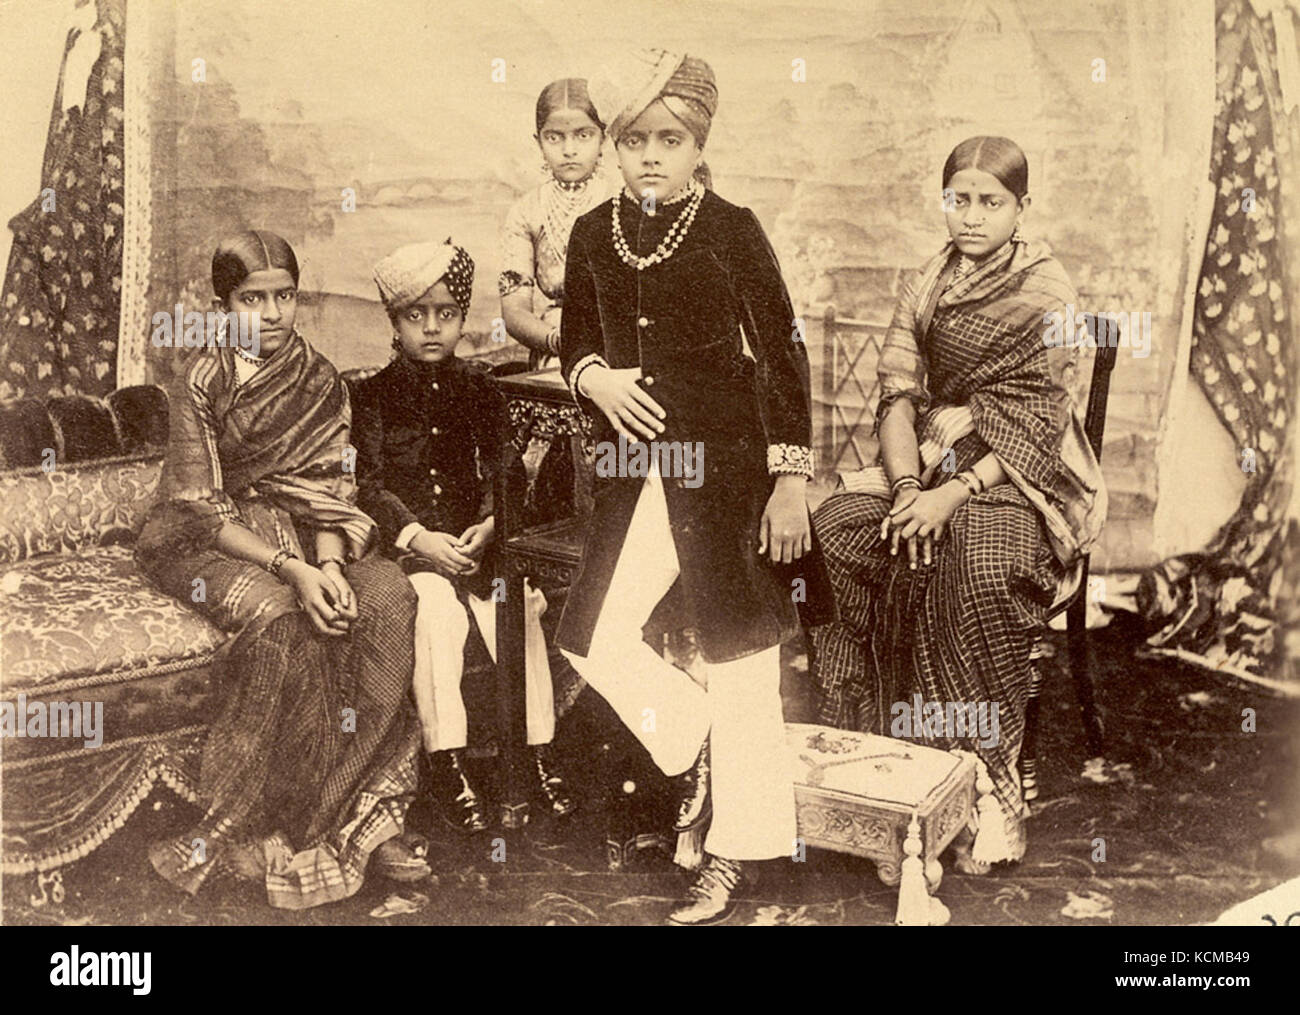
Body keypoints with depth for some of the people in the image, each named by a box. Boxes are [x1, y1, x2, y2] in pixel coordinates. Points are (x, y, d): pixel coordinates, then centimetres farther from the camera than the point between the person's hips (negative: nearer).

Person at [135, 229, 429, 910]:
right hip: (208, 542, -3)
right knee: (278, 617, -35)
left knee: (388, 596, -25)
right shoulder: (201, 384, -7)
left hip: (301, 535, 4)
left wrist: (329, 563, -19)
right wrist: (290, 569, -25)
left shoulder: (319, 383, 6)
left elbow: (329, 489, 2)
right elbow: (201, 508, -13)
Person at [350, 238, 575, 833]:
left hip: (476, 537, 2)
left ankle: (539, 753, -13)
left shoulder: (479, 390, 13)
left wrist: (489, 526, -11)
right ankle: (447, 766, -23)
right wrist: (419, 537, -16)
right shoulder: (376, 394, 5)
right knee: (437, 612, -30)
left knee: (520, 606, -23)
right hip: (408, 542, -2)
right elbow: (370, 482, -2)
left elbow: (501, 471, 9)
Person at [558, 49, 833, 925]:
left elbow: (782, 354, -6)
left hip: (725, 459, -5)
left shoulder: (731, 229, -6)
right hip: (636, 463, 5)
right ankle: (696, 742, 28)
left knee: (739, 648, 2)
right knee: (593, 639, 0)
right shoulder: (594, 235, 6)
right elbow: (576, 344, 16)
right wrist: (595, 380, -8)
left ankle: (735, 850, 16)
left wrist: (791, 478, -9)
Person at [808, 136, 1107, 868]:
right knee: (834, 529, -20)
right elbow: (898, 393, 5)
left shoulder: (1047, 293, -5)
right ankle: (865, 747, -10)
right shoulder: (929, 286, 12)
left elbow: (1038, 426, -11)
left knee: (980, 567, -35)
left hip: (1023, 478, -5)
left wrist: (957, 492, -22)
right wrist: (907, 486, -13)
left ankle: (992, 787, -22)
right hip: (931, 462, 6)